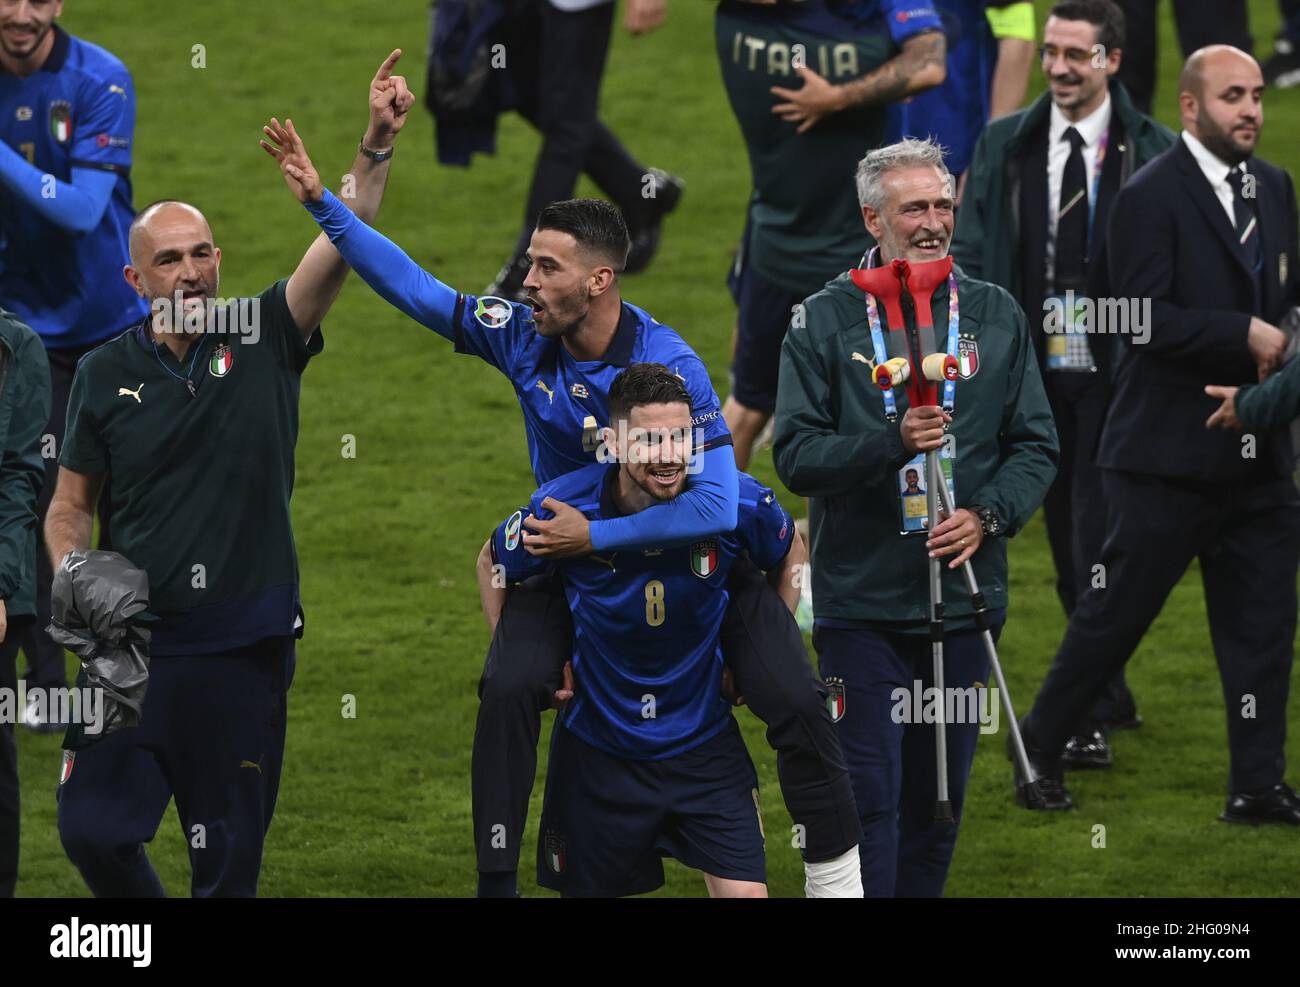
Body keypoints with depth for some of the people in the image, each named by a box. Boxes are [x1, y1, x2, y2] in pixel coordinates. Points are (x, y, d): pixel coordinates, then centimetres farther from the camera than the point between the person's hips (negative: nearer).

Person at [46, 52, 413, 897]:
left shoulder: (265, 340, 0)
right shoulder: (107, 374, 3)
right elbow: (71, 508, 9)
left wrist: (379, 145, -26)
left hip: (245, 643, -1)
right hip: (136, 639, 1)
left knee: (230, 857, 5)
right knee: (92, 828, -4)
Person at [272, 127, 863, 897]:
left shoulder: (669, 365, -29)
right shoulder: (522, 337, -15)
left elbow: (716, 504, -32)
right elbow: (413, 287, -8)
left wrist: (595, 537, -29)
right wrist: (323, 204, -15)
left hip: (686, 546, -3)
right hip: (568, 548, 3)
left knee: (795, 702, -11)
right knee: (509, 690, -20)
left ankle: (837, 876, 5)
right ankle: (497, 881, -12)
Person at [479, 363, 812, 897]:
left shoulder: (738, 502, -17)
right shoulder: (561, 507, -19)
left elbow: (789, 553, 8)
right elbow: (492, 562, 3)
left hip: (704, 746, 0)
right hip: (596, 748, 0)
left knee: (744, 892, -11)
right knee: (587, 888, 13)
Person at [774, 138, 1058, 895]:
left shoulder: (997, 316, 7)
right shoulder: (826, 321, -1)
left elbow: (1037, 445, 6)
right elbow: (797, 454, -6)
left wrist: (988, 515, -12)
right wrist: (893, 443, -22)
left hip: (965, 600, 3)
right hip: (862, 603, -3)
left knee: (938, 800, 10)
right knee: (869, 796, -7)